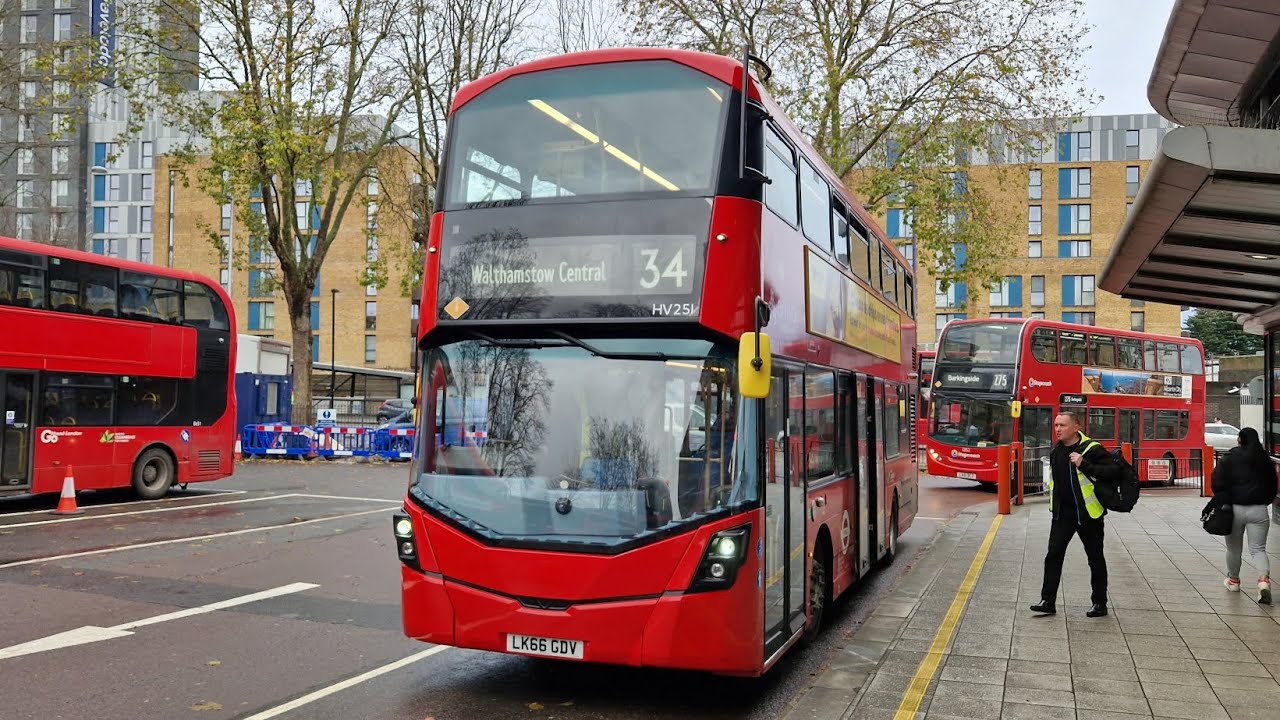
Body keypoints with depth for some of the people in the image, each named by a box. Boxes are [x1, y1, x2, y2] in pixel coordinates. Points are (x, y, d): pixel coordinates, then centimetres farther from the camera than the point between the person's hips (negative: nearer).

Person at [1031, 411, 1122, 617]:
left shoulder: (1092, 449, -15)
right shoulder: (1056, 450, 6)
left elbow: (1114, 471, -25)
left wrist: (1084, 465, -31)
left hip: (1088, 514, -5)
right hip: (1062, 514, 5)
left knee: (1095, 559, 9)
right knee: (1053, 555, -2)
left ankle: (1100, 603, 20)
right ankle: (1048, 601, 1)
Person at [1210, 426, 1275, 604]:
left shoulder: (1230, 457, -5)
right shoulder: (1264, 458, 6)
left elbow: (1218, 482, -10)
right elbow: (1272, 484, 14)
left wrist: (1223, 501, -1)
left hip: (1235, 508, -2)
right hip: (1259, 509, 2)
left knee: (1234, 548, 14)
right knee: (1258, 548, 4)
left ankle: (1233, 580, 30)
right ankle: (1264, 579, -19)